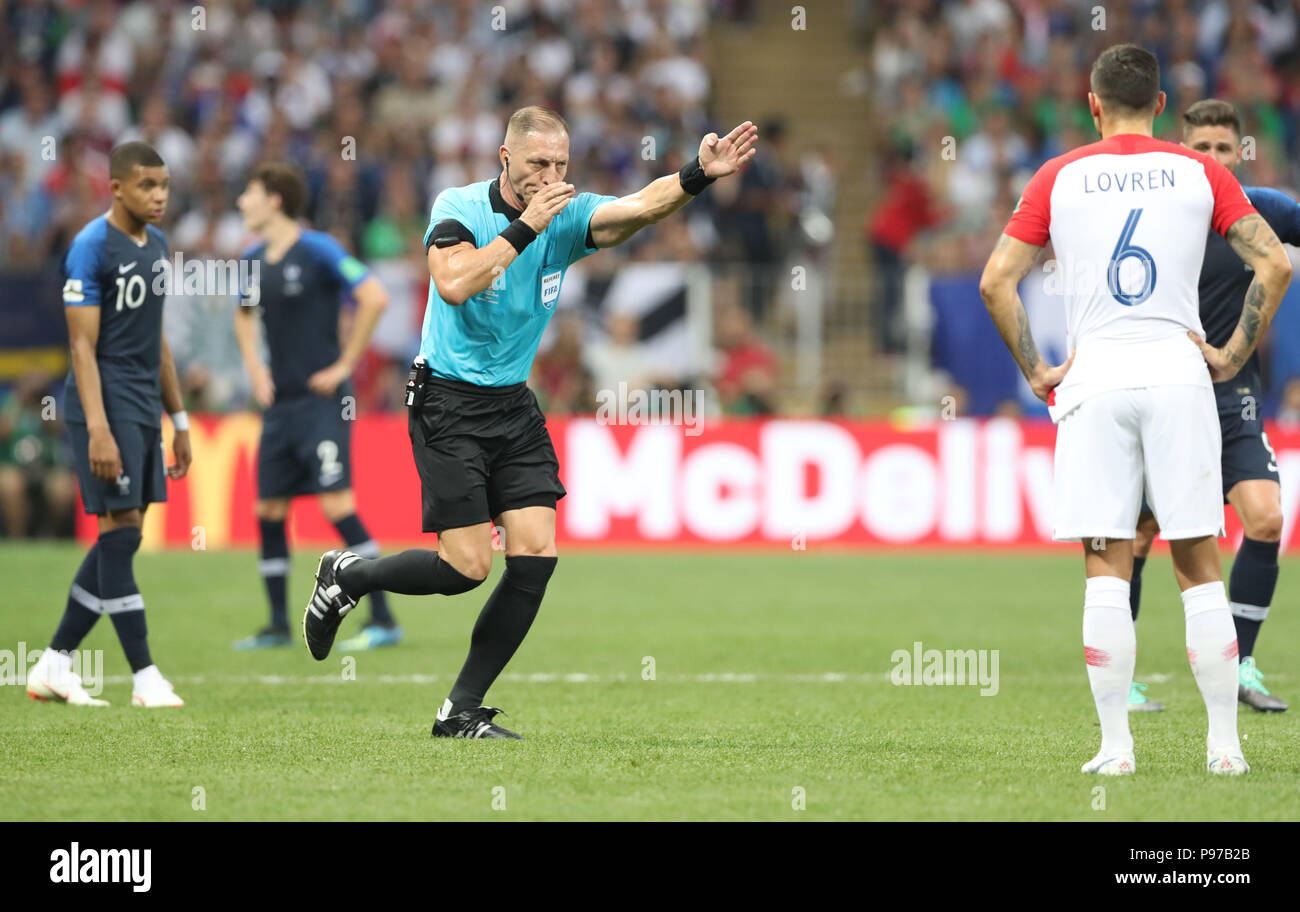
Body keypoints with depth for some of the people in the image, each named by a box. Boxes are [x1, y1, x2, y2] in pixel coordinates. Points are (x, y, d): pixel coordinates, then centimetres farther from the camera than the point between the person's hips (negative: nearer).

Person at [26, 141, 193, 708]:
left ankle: (53, 665, 14)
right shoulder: (91, 247, -12)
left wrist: (179, 420, 20)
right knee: (121, 530, -7)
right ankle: (145, 678, -5)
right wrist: (98, 430, -22)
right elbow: (83, 345, -15)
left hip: (145, 407, 8)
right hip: (106, 405, -8)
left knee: (120, 539, 7)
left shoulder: (156, 245, 14)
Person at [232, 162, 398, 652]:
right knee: (268, 511, 6)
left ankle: (384, 620, -10)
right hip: (279, 404, 8)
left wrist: (344, 365, -15)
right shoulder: (254, 259, 11)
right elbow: (244, 314, 30)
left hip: (321, 400, -8)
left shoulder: (317, 250, -12)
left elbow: (375, 298, -18)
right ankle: (279, 626, 16)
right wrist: (255, 367, 14)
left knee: (336, 504, -14)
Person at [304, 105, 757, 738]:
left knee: (535, 555, -7)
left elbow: (640, 206, -20)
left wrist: (697, 177, -38)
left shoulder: (567, 215, -1)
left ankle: (462, 711, 3)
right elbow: (454, 283, -29)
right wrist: (524, 227, -28)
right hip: (449, 404, -5)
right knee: (466, 567, -11)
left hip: (515, 403, 5)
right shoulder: (458, 207, -11)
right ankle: (345, 577, 17)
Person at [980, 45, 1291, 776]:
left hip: (1095, 379, 0)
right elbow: (1275, 263, -3)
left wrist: (1036, 372, 6)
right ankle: (1225, 744, 3)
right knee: (1199, 569, 5)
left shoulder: (1059, 177, 7)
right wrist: (1235, 356, 3)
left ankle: (1116, 746, -2)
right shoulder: (1200, 174, 6)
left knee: (1107, 573, 2)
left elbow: (996, 281, 1)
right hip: (1178, 374, 0)